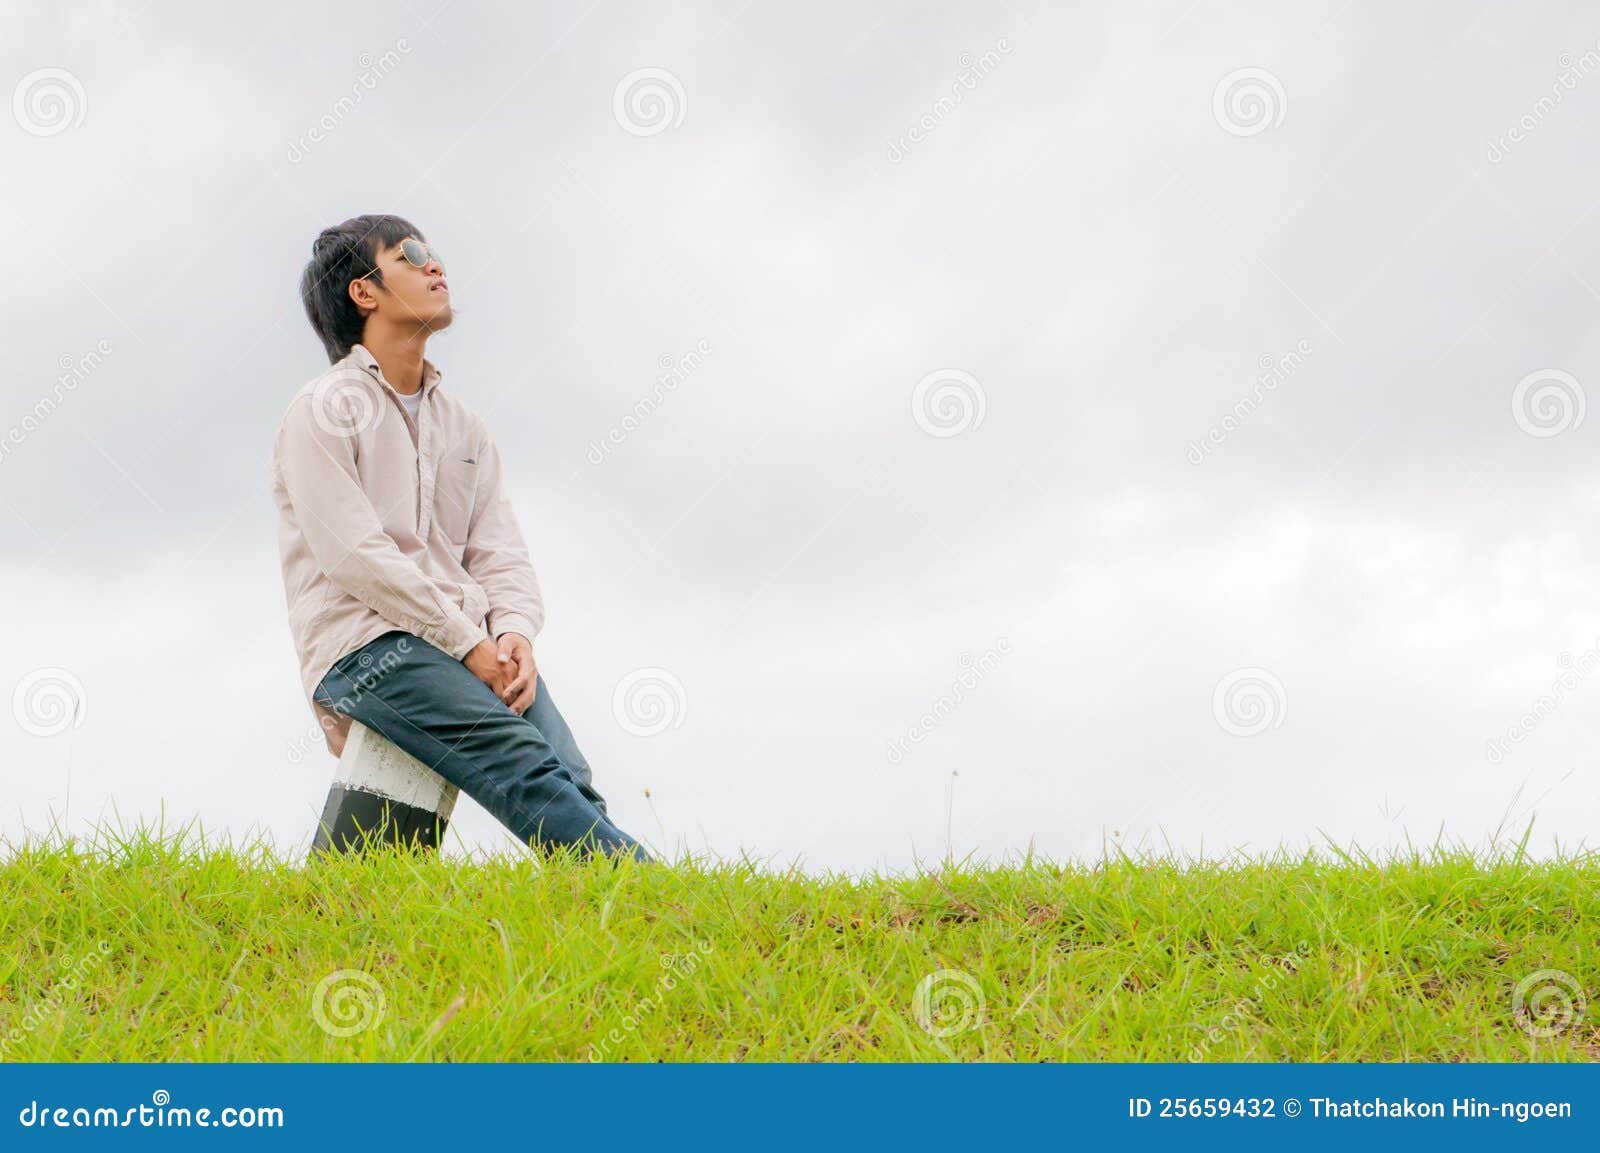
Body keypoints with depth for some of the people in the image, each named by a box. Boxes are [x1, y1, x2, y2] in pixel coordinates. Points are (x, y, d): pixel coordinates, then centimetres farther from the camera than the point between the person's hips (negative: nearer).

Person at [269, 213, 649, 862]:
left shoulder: (460, 424, 24)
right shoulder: (323, 411, 3)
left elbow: (498, 551, 16)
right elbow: (354, 557, -9)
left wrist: (515, 632, -7)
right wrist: (468, 643, -13)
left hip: (473, 645, 7)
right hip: (365, 643, -7)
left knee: (569, 781, -21)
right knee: (525, 763, -30)